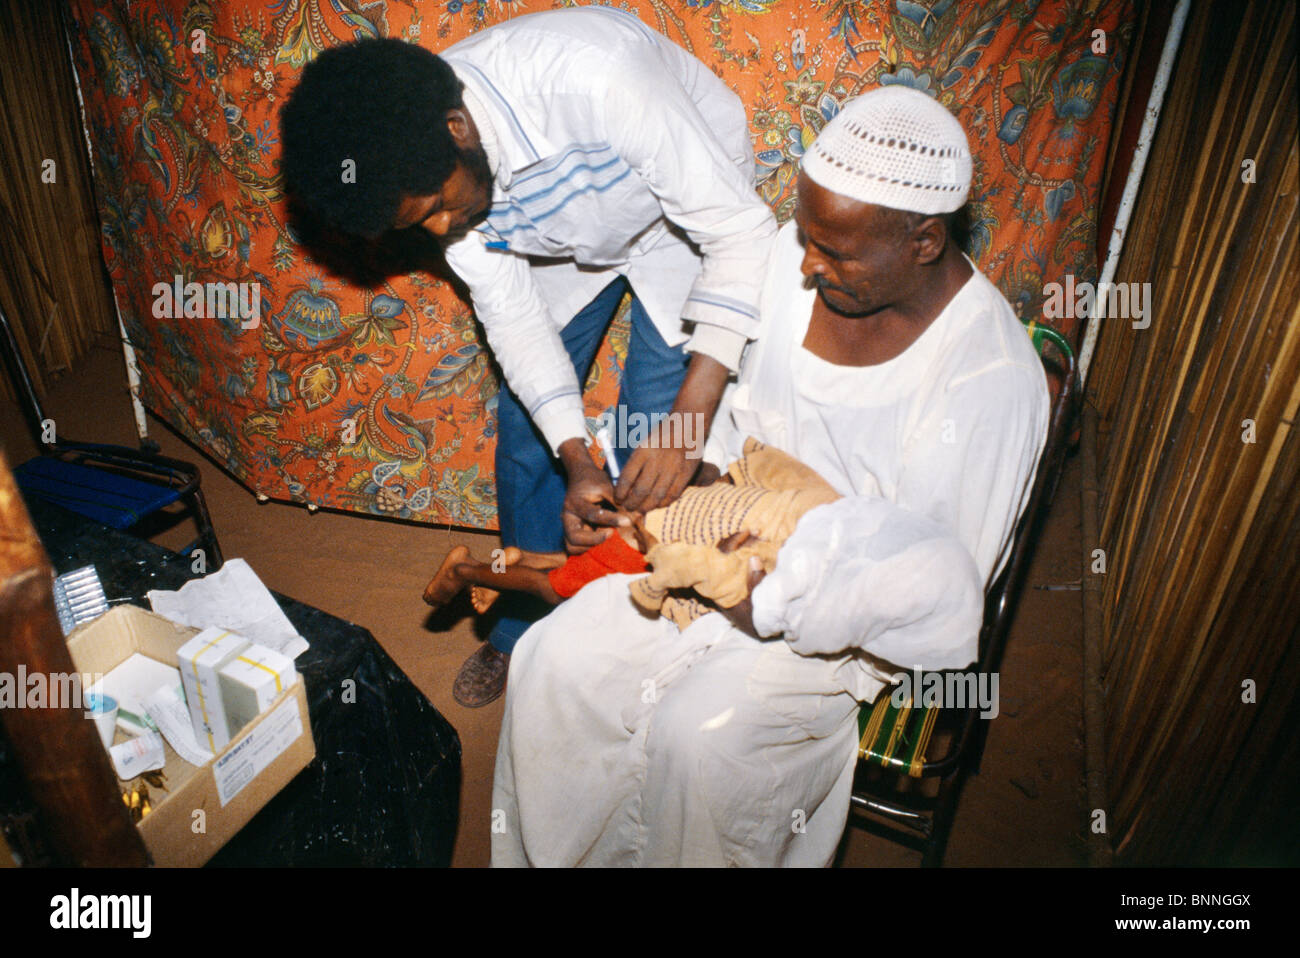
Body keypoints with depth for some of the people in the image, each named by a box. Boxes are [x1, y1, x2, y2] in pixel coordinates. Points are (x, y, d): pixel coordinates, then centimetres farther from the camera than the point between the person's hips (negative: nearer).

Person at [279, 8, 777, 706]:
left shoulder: (593, 75, -40)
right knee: (524, 429, 6)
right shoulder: (417, 169, -21)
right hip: (566, 239, 5)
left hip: (683, 221, -4)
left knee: (649, 456, -11)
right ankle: (525, 627, 28)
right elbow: (510, 310, -16)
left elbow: (743, 235, -36)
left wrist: (687, 420, -44)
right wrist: (576, 461, -27)